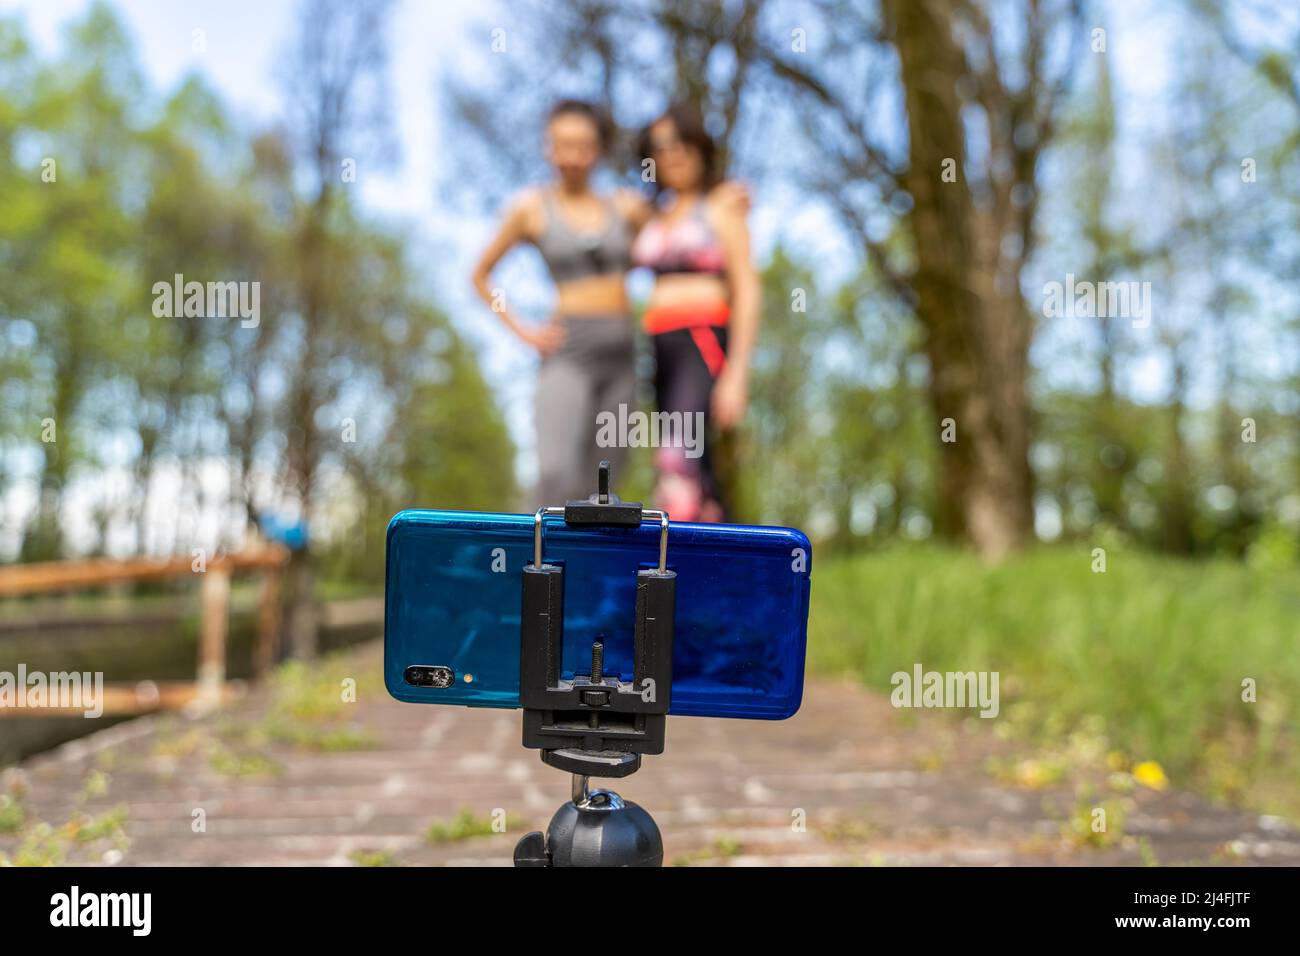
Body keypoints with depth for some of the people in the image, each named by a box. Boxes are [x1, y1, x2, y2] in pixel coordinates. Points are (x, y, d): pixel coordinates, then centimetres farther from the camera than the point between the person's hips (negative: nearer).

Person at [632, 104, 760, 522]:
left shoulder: (723, 208, 1)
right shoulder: (659, 218, 20)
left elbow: (747, 291, -7)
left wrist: (737, 375, -16)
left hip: (705, 345, -7)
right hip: (662, 351, 7)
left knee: (678, 461, -23)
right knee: (701, 483, 6)